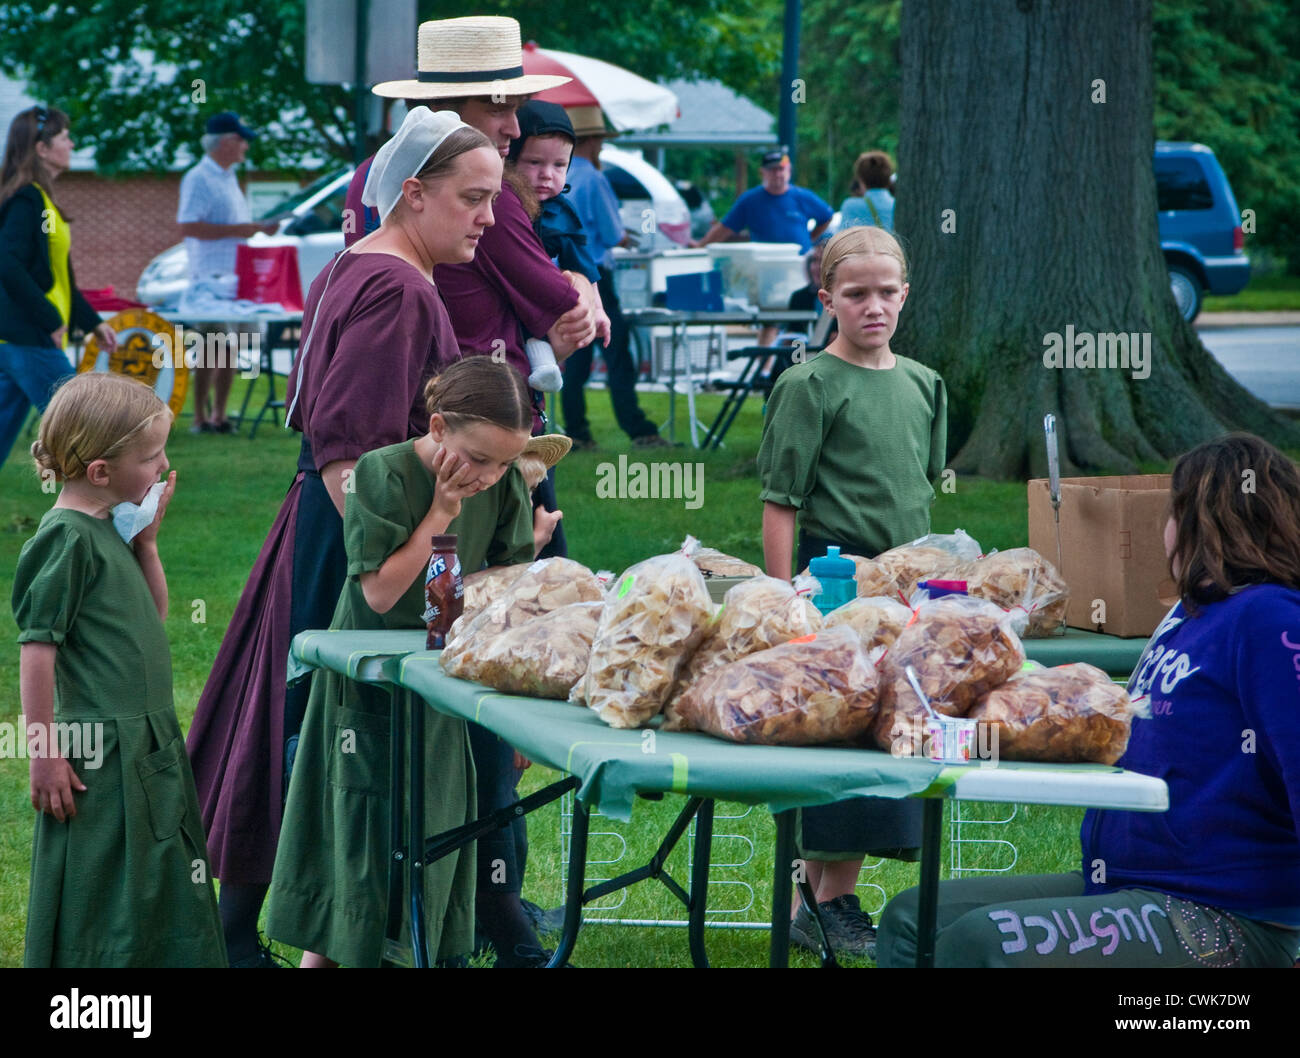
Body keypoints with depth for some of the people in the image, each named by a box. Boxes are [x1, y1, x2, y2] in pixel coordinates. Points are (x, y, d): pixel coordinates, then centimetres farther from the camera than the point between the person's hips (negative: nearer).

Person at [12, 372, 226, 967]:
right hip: (100, 757, -9)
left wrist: (146, 542, 8)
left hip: (149, 748, 9)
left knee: (163, 898, 15)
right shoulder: (66, 537, -15)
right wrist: (43, 752, -19)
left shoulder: (111, 528, 11)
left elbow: (153, 618, 21)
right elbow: (38, 647, -17)